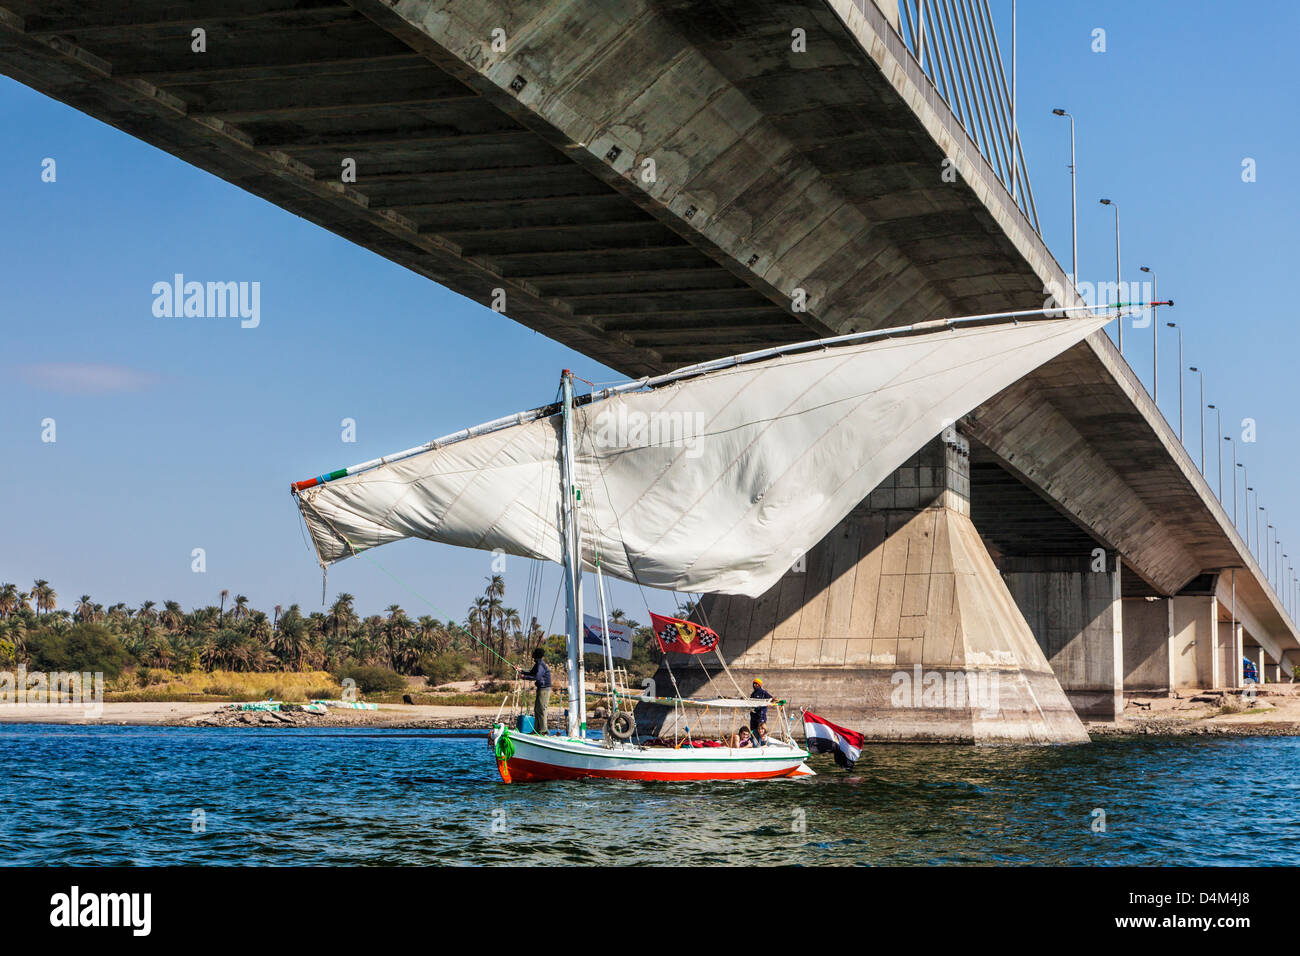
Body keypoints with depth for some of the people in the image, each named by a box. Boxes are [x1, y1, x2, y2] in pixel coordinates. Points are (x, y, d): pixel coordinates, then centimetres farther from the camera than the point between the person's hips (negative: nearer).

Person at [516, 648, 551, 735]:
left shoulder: (540, 665, -17)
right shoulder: (537, 664, 15)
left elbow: (537, 677, -29)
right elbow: (531, 673, 27)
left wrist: (524, 677, -24)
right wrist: (520, 671, 21)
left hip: (544, 689, -11)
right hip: (540, 689, 11)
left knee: (541, 710, -9)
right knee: (536, 709, 12)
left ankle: (543, 731, -8)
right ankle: (536, 730, 17)